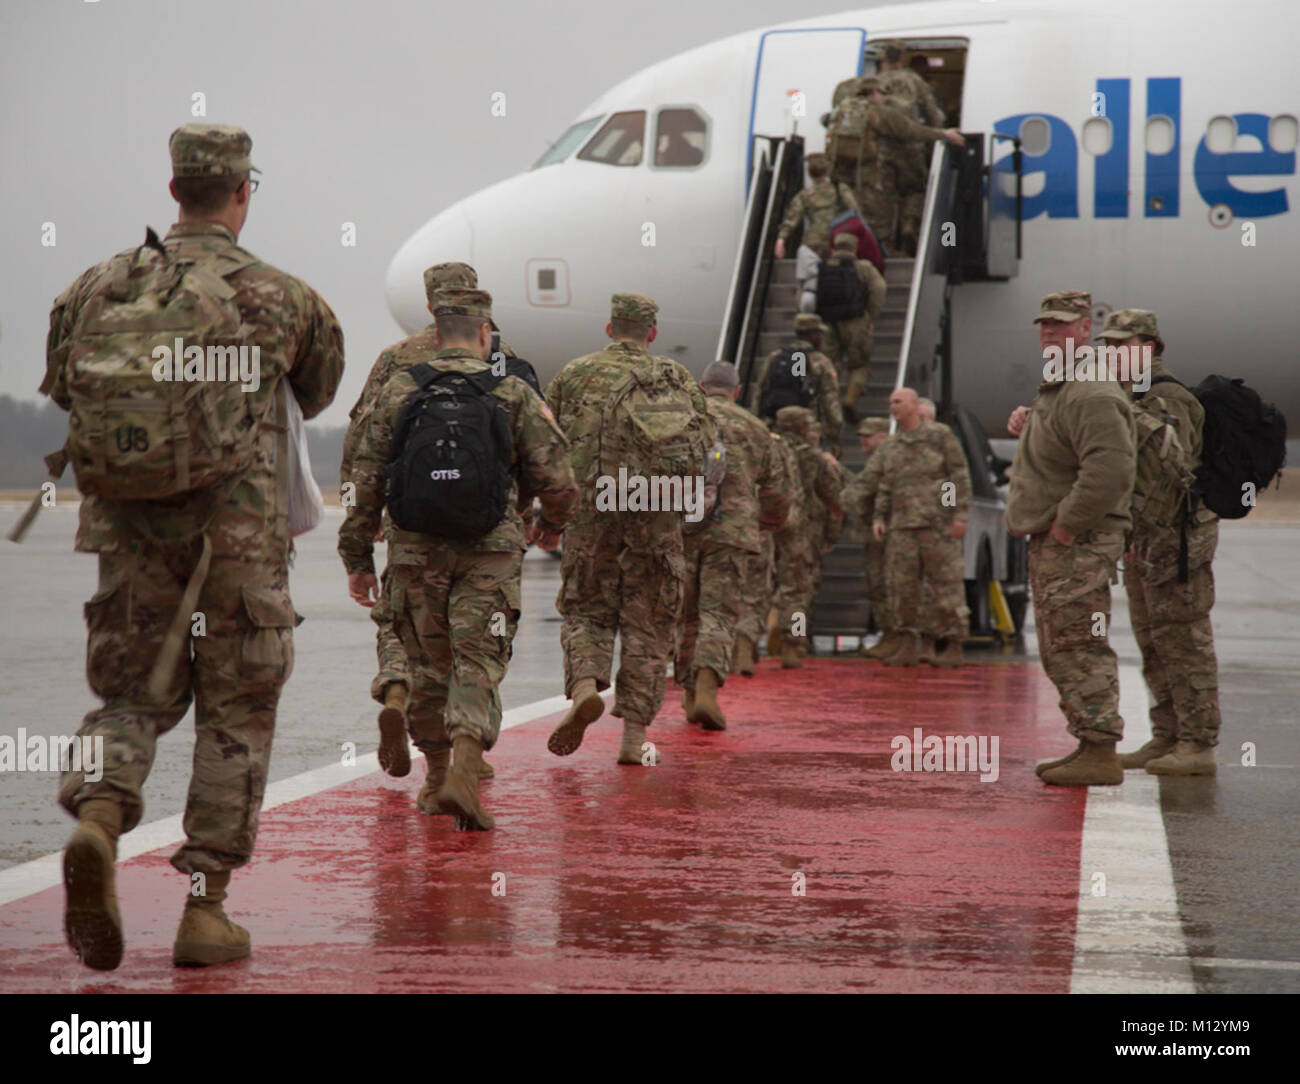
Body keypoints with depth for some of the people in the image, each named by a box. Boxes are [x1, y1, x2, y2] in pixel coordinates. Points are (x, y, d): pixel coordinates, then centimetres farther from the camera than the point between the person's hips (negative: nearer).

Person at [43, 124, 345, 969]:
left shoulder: (101, 285, 5)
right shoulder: (280, 297, -3)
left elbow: (63, 388, 18)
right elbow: (318, 393, 15)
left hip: (126, 528, 3)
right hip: (237, 533, -3)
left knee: (134, 694, 14)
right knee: (235, 716, 8)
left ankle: (97, 818, -16)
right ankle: (206, 910, 7)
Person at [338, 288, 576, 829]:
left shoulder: (398, 391, 4)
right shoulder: (515, 395, 1)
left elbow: (366, 480, 3)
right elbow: (558, 480, -1)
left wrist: (358, 557, 10)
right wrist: (552, 524, 21)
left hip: (416, 552, 2)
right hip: (489, 554, -2)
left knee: (429, 668, 15)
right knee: (477, 666, -3)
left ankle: (436, 780, 25)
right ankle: (464, 771, -22)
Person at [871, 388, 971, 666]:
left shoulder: (940, 435, 1)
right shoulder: (890, 447, 17)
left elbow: (960, 476, -3)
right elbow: (885, 487, 18)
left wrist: (961, 515, -11)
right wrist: (879, 518, 5)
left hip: (938, 524, -5)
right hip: (902, 526, 5)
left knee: (945, 584, -4)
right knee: (901, 585, 0)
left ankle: (954, 648, 0)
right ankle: (907, 647, 5)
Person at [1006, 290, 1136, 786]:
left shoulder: (1092, 396, -18)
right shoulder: (1054, 388, 17)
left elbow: (1111, 470, -29)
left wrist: (1067, 523, -22)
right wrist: (1028, 426, 15)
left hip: (1077, 545, -11)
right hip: (1052, 543, 11)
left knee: (1078, 649, -11)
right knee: (1060, 652, 15)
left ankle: (1100, 755, -10)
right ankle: (1089, 746, 21)